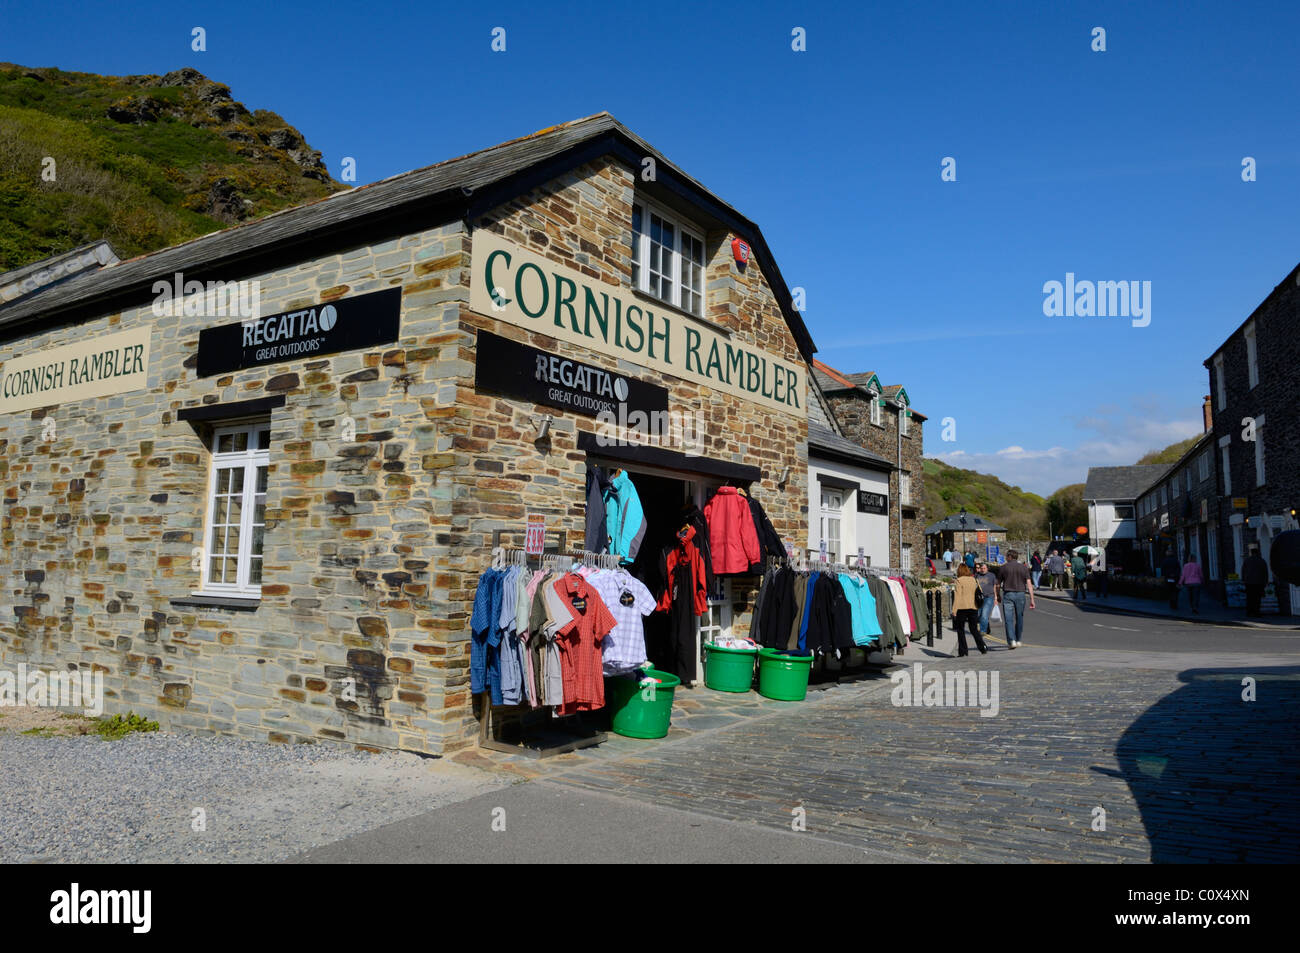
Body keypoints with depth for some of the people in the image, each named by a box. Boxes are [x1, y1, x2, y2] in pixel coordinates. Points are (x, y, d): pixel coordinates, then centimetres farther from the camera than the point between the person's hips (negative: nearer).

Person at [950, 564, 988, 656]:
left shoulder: (959, 580, -8)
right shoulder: (973, 579, 10)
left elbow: (957, 595, -11)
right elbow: (975, 592, 15)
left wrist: (954, 610, -11)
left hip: (962, 607, -5)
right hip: (972, 607, 5)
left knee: (960, 629, 3)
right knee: (974, 629, 13)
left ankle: (963, 651, 2)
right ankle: (983, 647, 2)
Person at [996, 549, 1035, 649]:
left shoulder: (1004, 567, 0)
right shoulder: (1024, 567, 4)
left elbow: (998, 584, 5)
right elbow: (1029, 584, -3)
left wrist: (998, 596, 20)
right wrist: (1032, 599, -4)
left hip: (1008, 594, -2)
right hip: (1020, 594, 2)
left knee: (1008, 619, -4)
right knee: (1019, 618, 14)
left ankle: (1011, 641, -16)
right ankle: (1018, 640, 23)